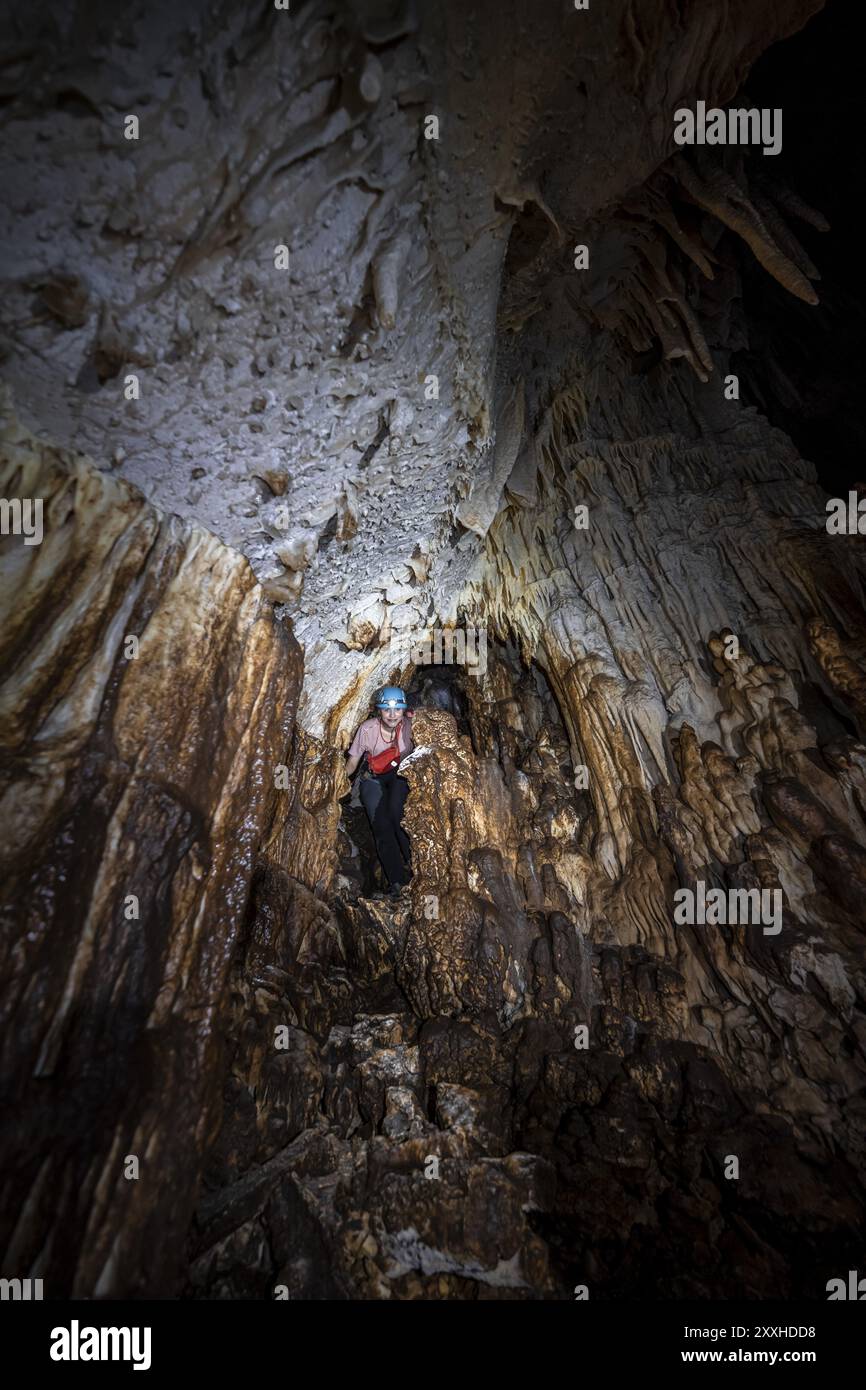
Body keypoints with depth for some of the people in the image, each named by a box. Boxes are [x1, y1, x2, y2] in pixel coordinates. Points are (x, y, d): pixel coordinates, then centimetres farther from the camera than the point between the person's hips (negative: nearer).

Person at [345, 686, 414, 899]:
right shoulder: (368, 728, -19)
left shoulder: (409, 725, -19)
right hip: (373, 778, 1)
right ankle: (397, 880, -12)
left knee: (396, 811, -28)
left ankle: (412, 862, -10)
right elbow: (353, 761, -11)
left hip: (400, 776, 0)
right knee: (380, 823, -16)